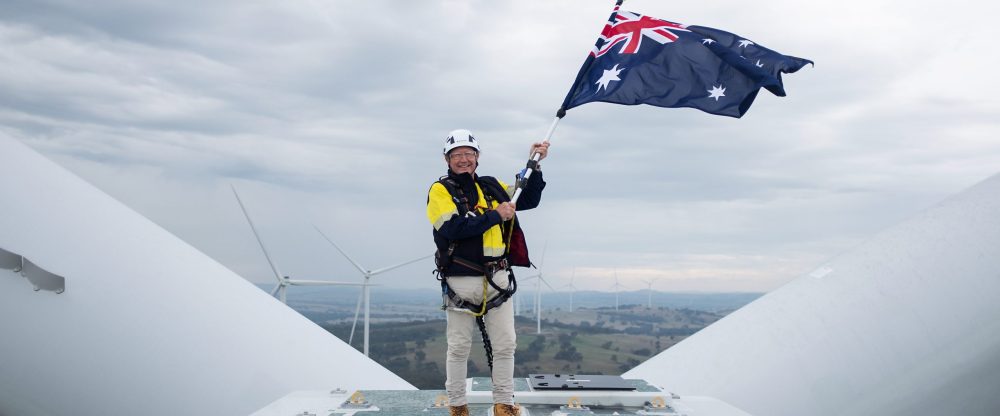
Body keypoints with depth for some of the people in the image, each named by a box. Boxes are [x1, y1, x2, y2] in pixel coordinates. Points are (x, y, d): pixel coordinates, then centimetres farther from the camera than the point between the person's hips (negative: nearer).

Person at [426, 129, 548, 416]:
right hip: (461, 282, -4)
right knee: (459, 347, 8)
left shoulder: (491, 187, 11)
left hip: (497, 279, 4)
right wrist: (495, 215, -16)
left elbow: (529, 199, 15)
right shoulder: (440, 190, -4)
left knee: (505, 345, 7)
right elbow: (453, 228, -19)